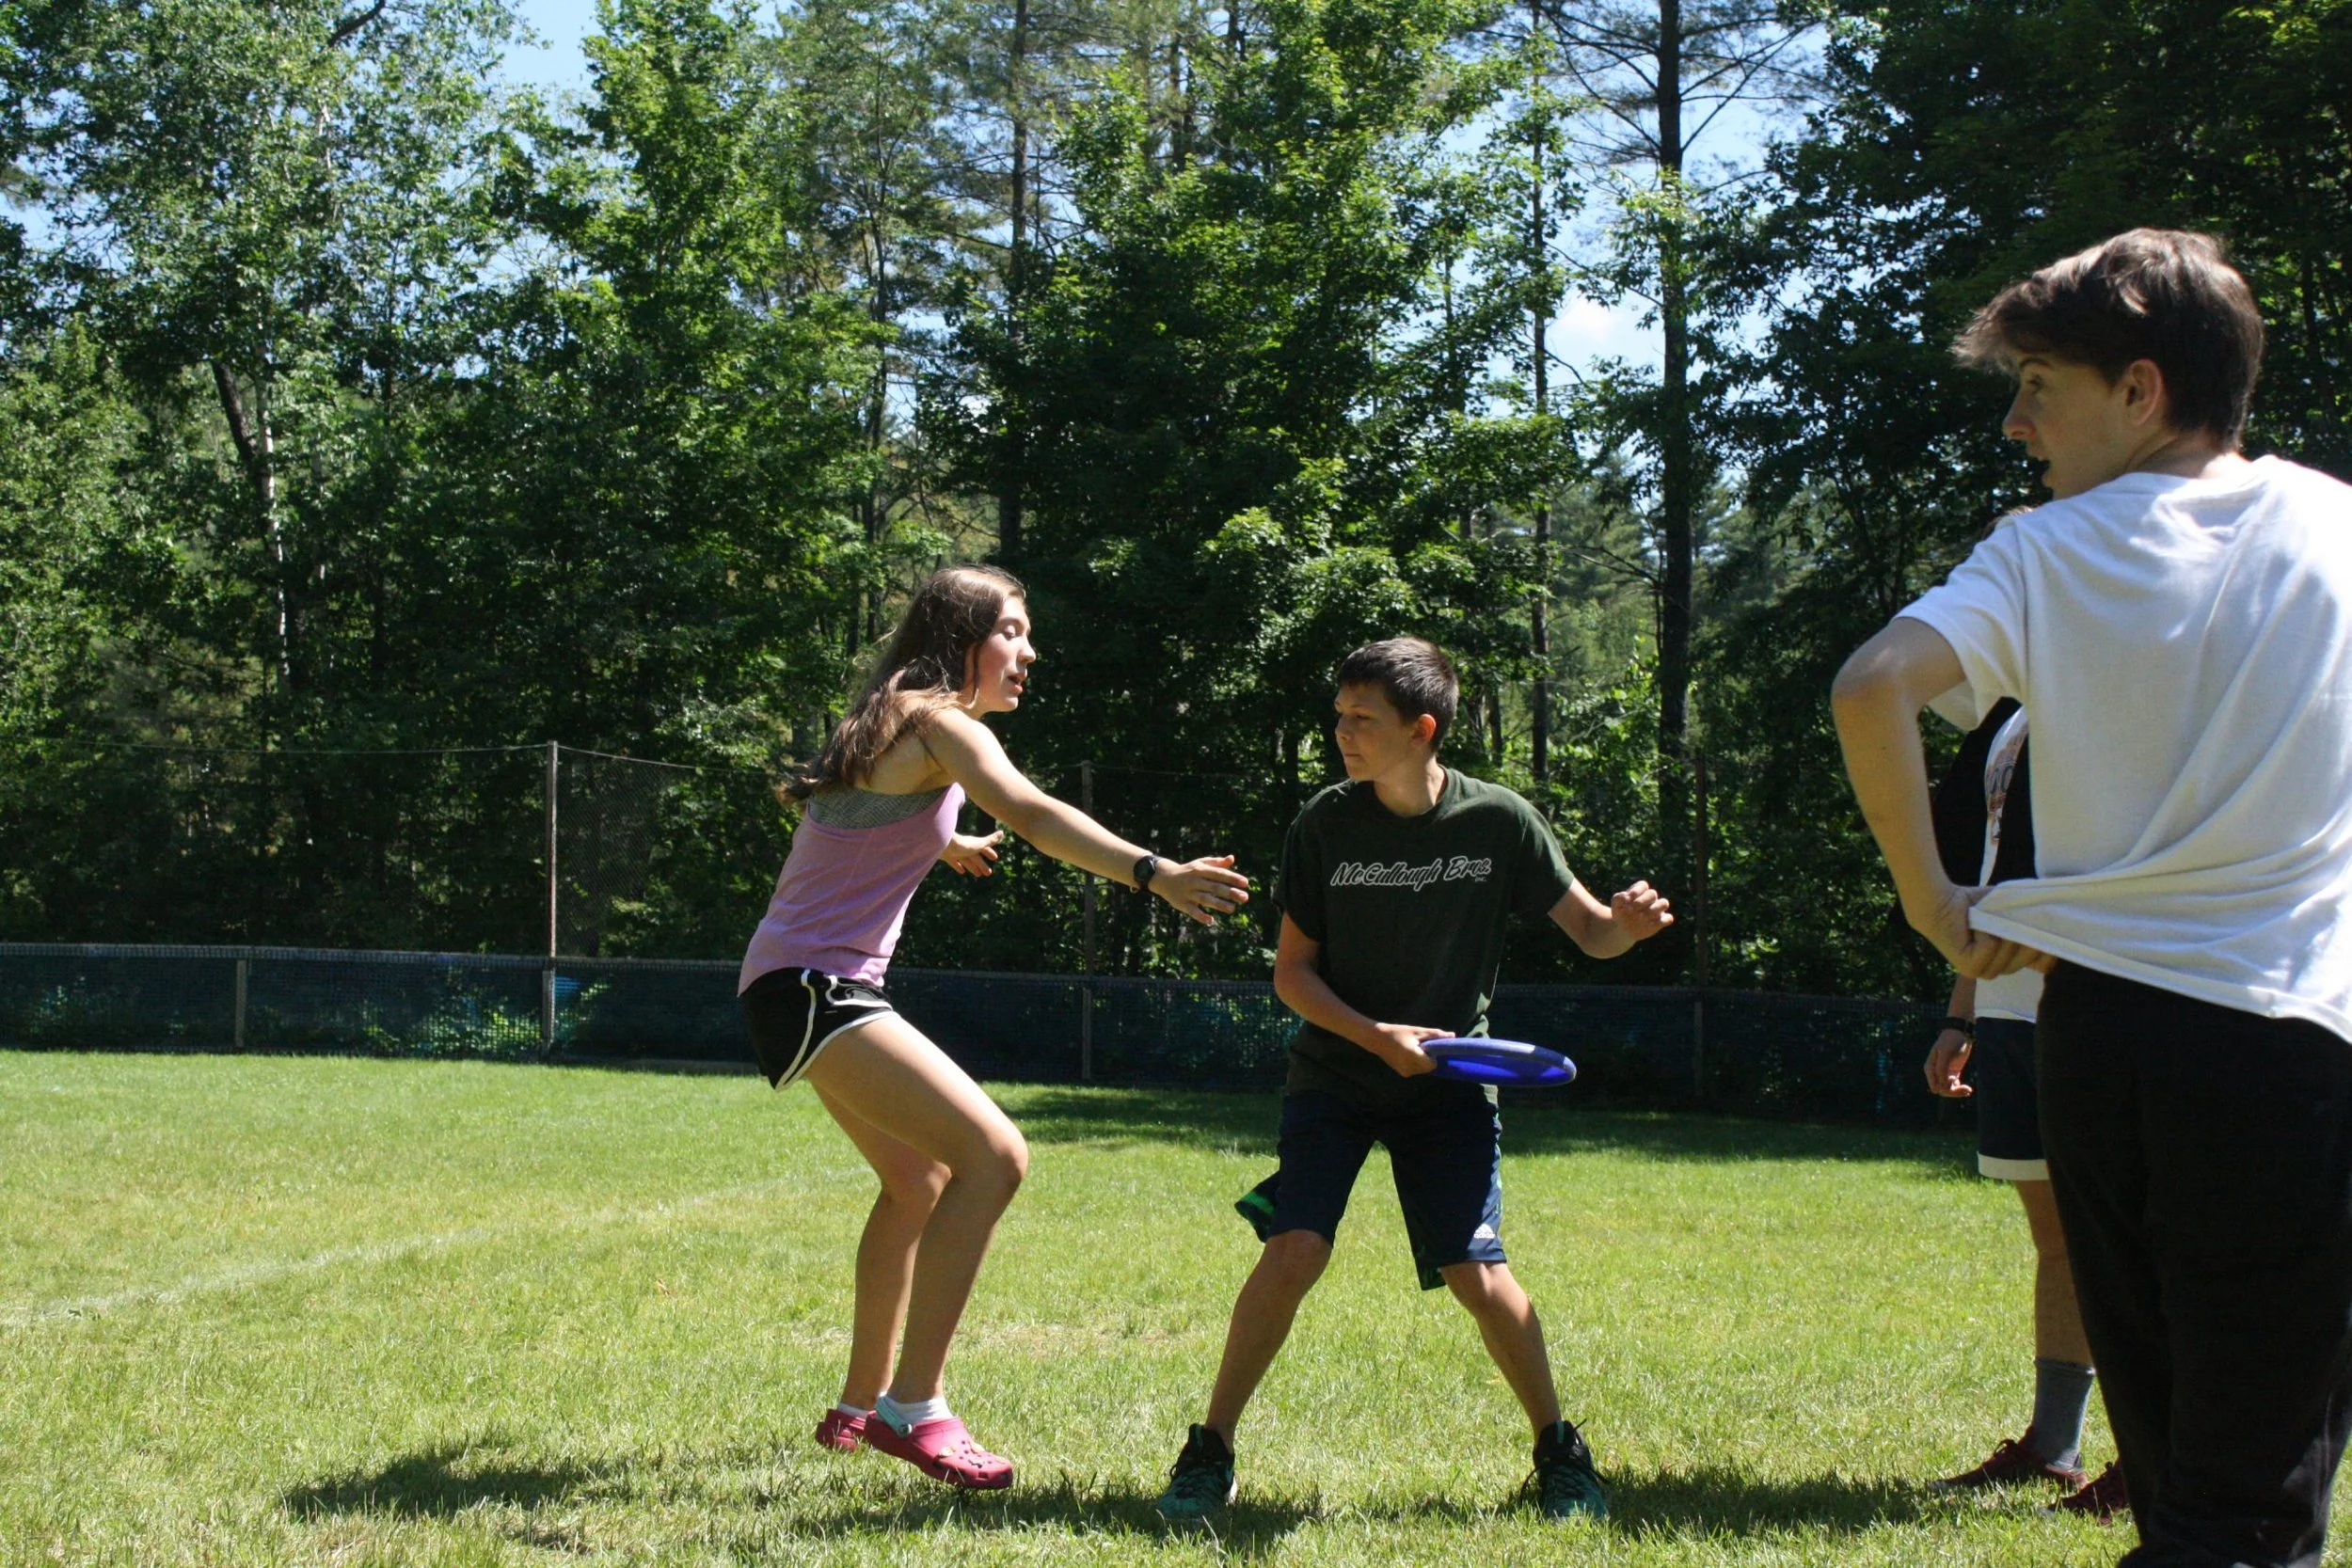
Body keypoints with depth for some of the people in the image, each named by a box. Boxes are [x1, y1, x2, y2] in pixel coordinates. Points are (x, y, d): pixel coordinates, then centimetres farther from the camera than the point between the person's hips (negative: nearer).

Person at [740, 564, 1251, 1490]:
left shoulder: (889, 722, 18)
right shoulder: (939, 722, -11)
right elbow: (1029, 813, -30)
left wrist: (944, 842, 55)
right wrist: (1154, 874, -43)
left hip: (807, 987, 11)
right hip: (810, 985, -11)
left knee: (921, 1180, 25)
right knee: (994, 1155, -21)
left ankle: (860, 1407, 36)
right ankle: (915, 1408, -20)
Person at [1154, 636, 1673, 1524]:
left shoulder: (1498, 821, -9)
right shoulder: (1327, 823, -9)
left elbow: (1589, 932, -2)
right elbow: (1292, 971, -4)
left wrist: (1626, 924, -26)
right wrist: (1376, 1036, -19)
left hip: (1449, 1083, 0)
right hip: (1335, 1075, 0)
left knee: (1477, 1273, -10)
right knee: (1295, 1250, -17)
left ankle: (1558, 1450, 12)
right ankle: (1210, 1452, -4)